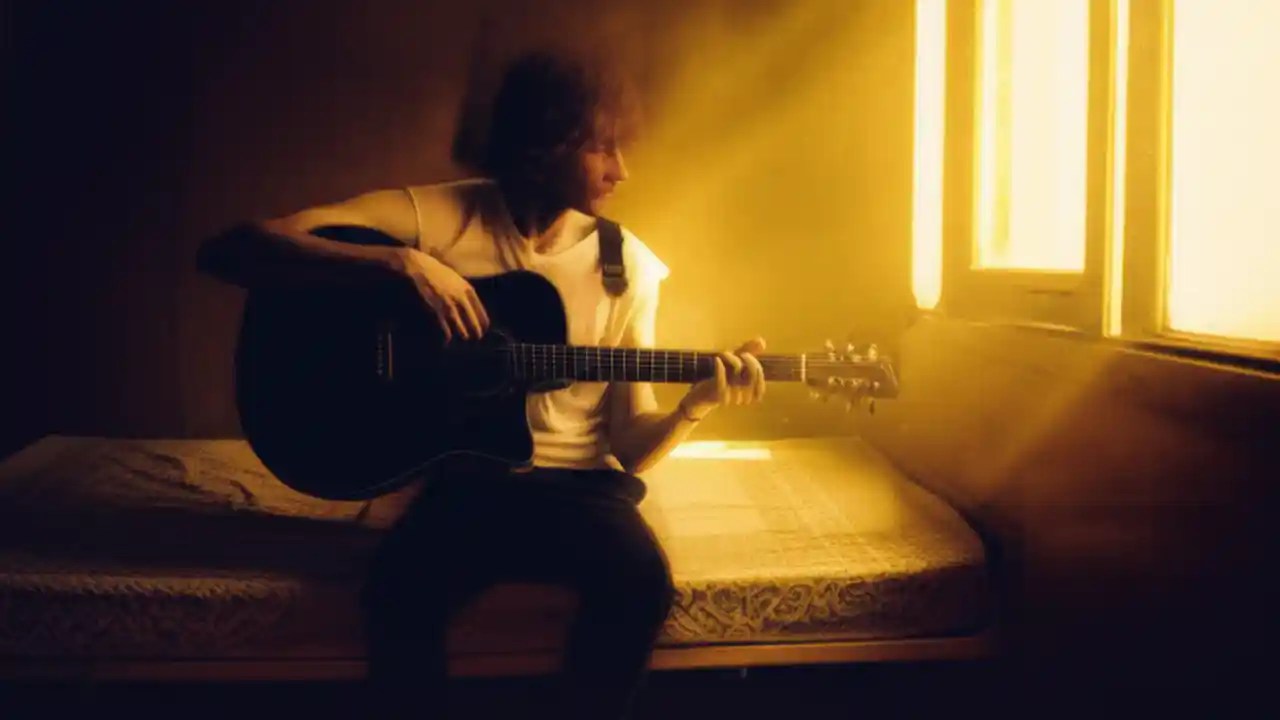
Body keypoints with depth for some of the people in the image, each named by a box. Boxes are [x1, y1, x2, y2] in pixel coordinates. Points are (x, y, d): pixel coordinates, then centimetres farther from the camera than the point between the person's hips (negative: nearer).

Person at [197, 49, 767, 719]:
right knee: (398, 586, -34)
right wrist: (400, 263, -27)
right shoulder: (439, 216, -8)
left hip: (578, 483, 2)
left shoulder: (628, 266, 1)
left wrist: (695, 405, -18)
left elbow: (630, 448, 3)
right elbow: (226, 250, -16)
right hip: (465, 475, -2)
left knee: (642, 581, -29)